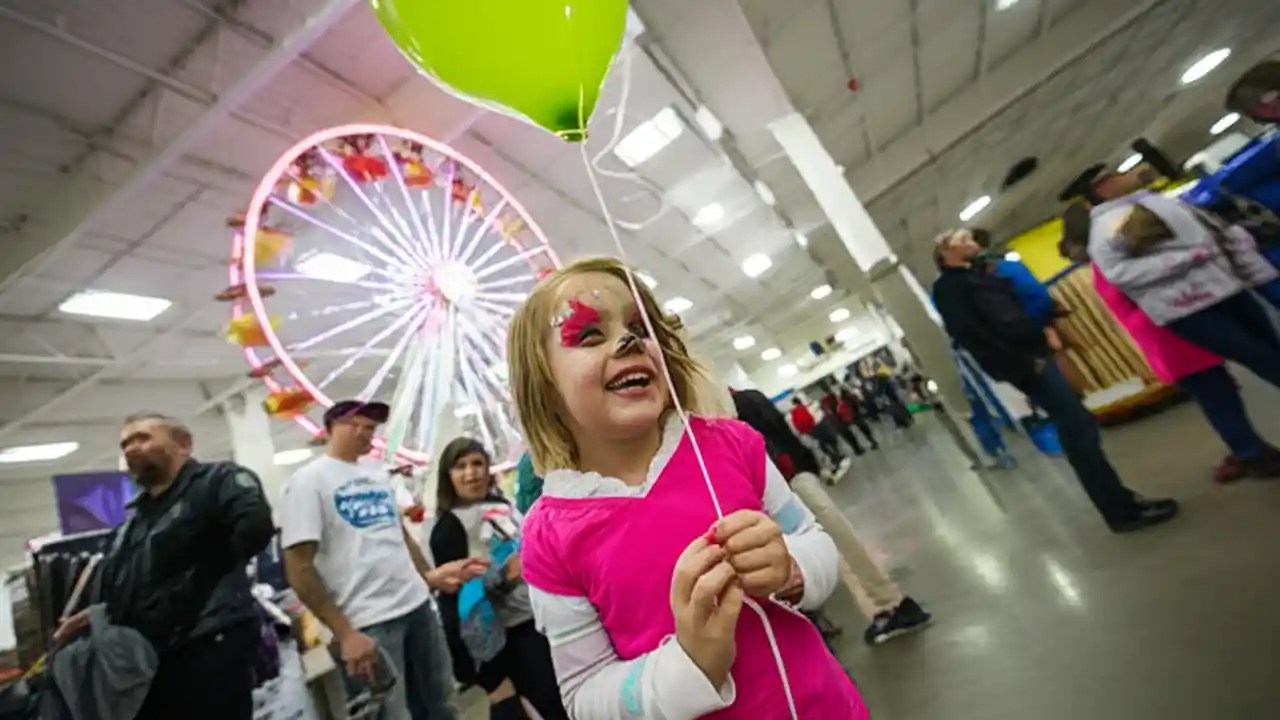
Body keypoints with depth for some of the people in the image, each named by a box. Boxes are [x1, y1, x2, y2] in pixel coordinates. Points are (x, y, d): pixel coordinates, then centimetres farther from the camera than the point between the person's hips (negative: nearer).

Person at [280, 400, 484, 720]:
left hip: (417, 604, 6)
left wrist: (427, 575, 10)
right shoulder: (308, 481, -8)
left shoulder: (378, 474, 11)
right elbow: (299, 570, -12)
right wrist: (344, 634, -15)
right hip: (368, 622, -6)